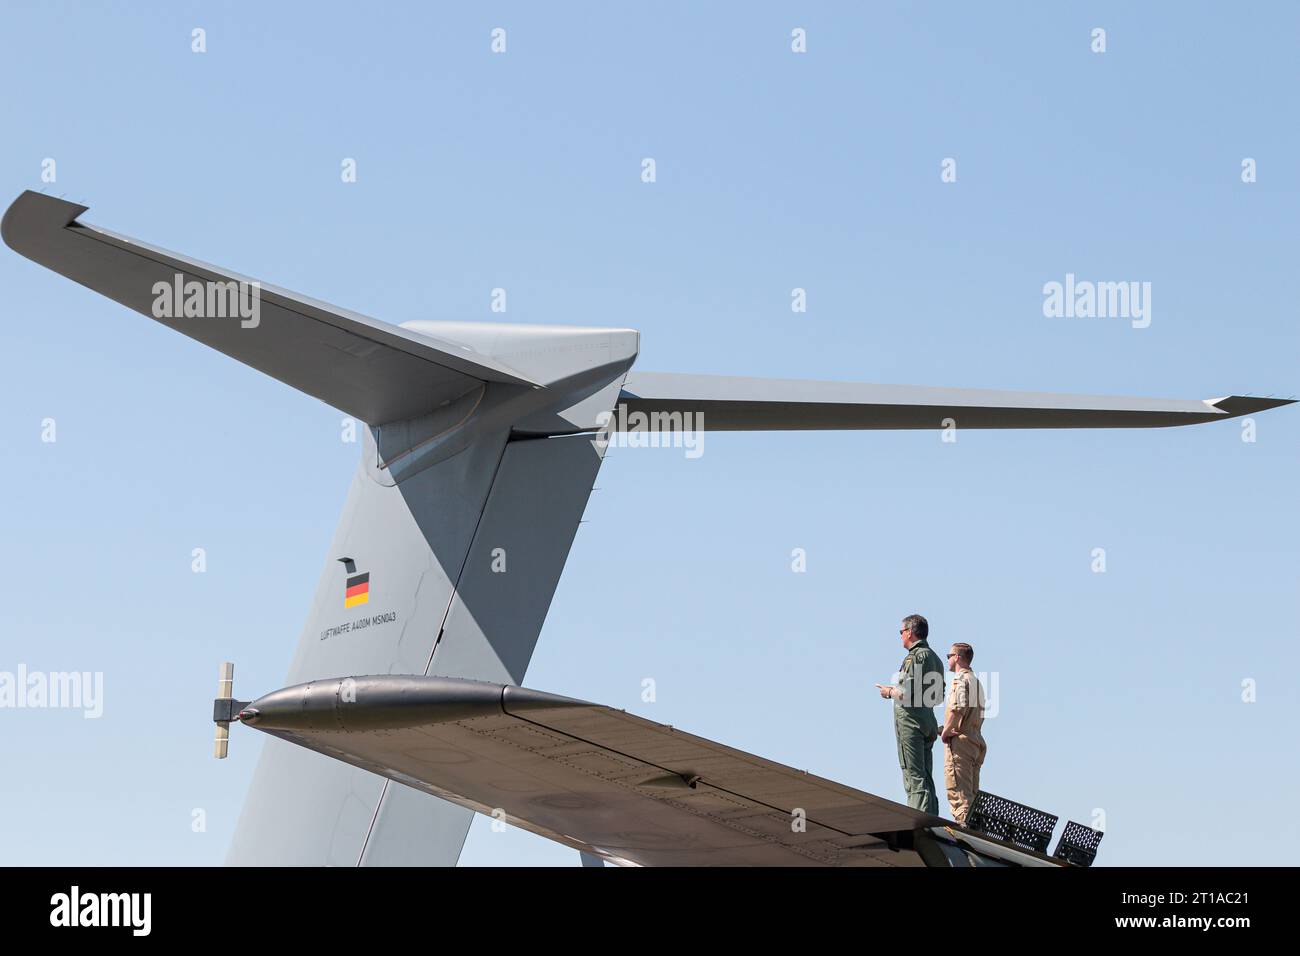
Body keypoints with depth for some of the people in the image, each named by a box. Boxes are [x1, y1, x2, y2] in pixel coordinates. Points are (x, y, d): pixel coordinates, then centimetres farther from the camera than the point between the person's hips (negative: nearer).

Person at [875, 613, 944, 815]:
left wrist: (890, 692, -1)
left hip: (911, 721, -9)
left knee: (914, 778, -12)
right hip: (928, 721, 9)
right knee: (926, 779, 10)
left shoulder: (915, 657, -11)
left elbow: (907, 693, -21)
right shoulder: (934, 657, 18)